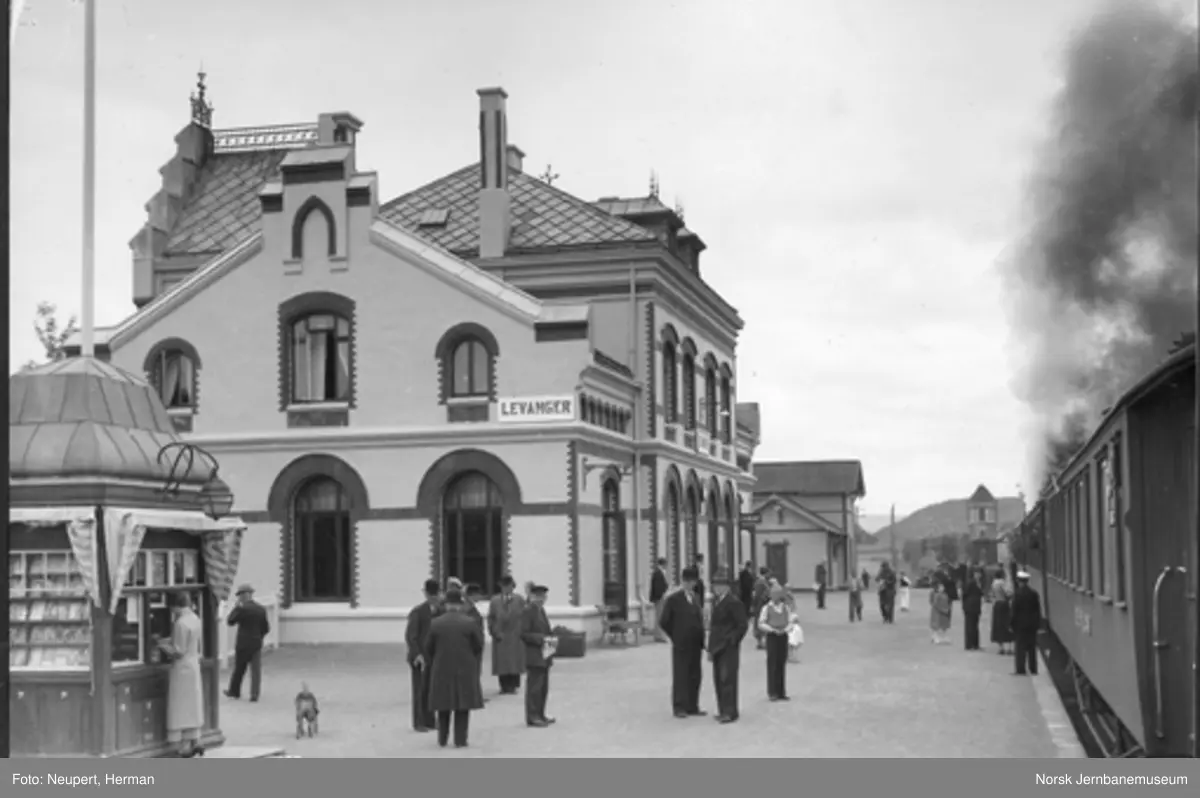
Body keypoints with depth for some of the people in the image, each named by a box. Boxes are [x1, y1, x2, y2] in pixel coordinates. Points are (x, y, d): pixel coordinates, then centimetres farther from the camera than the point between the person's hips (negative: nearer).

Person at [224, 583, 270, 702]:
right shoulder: (261, 609, 3)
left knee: (239, 668, 11)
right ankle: (254, 694, 2)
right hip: (257, 643, 4)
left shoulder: (242, 608, -14)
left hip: (243, 643, -4)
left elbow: (230, 621, -7)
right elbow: (266, 628, 6)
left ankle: (234, 691, 25)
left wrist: (236, 607, -2)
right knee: (256, 669, 4)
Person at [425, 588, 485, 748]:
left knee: (444, 704, 13)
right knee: (463, 705, 5)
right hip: (465, 669, -2)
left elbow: (429, 648, 1)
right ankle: (460, 740, 4)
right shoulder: (470, 623, -9)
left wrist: (433, 664, 16)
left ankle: (442, 739, 19)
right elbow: (479, 646, -3)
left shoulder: (435, 623, -5)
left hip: (442, 669, 2)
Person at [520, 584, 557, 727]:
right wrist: (542, 639, -21)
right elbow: (524, 634, -17)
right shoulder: (528, 611, -12)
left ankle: (540, 715, 21)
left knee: (544, 687, 13)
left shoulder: (541, 610, 17)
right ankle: (532, 717, -2)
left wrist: (551, 636, 6)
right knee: (534, 687, -6)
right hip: (534, 656, -9)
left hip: (544, 655, 9)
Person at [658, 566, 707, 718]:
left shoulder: (695, 598, 12)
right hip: (681, 645, -6)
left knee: (695, 676, 9)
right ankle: (679, 707, 6)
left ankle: (692, 706, 18)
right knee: (680, 676, -1)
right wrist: (676, 636, -2)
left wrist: (701, 638, 6)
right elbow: (664, 622, -6)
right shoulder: (673, 599, -7)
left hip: (695, 644, 6)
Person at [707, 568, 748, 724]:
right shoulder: (716, 601, 13)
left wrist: (731, 641, -14)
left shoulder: (733, 602, -12)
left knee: (727, 678, -8)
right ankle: (723, 710, 17)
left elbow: (742, 625, -14)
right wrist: (711, 648, 15)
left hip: (728, 648, -8)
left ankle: (730, 712, -4)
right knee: (718, 680, 9)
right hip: (717, 647, 8)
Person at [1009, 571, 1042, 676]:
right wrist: (1038, 623, 12)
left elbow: (1014, 611, -11)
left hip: (1020, 624, -4)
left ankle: (1021, 670, -5)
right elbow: (1038, 609, 5)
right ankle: (1033, 669, 13)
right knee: (1032, 647, 11)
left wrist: (1012, 624, -3)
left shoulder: (1017, 594, -12)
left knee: (1020, 647, -1)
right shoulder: (1034, 593, 1)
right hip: (1032, 624, 4)